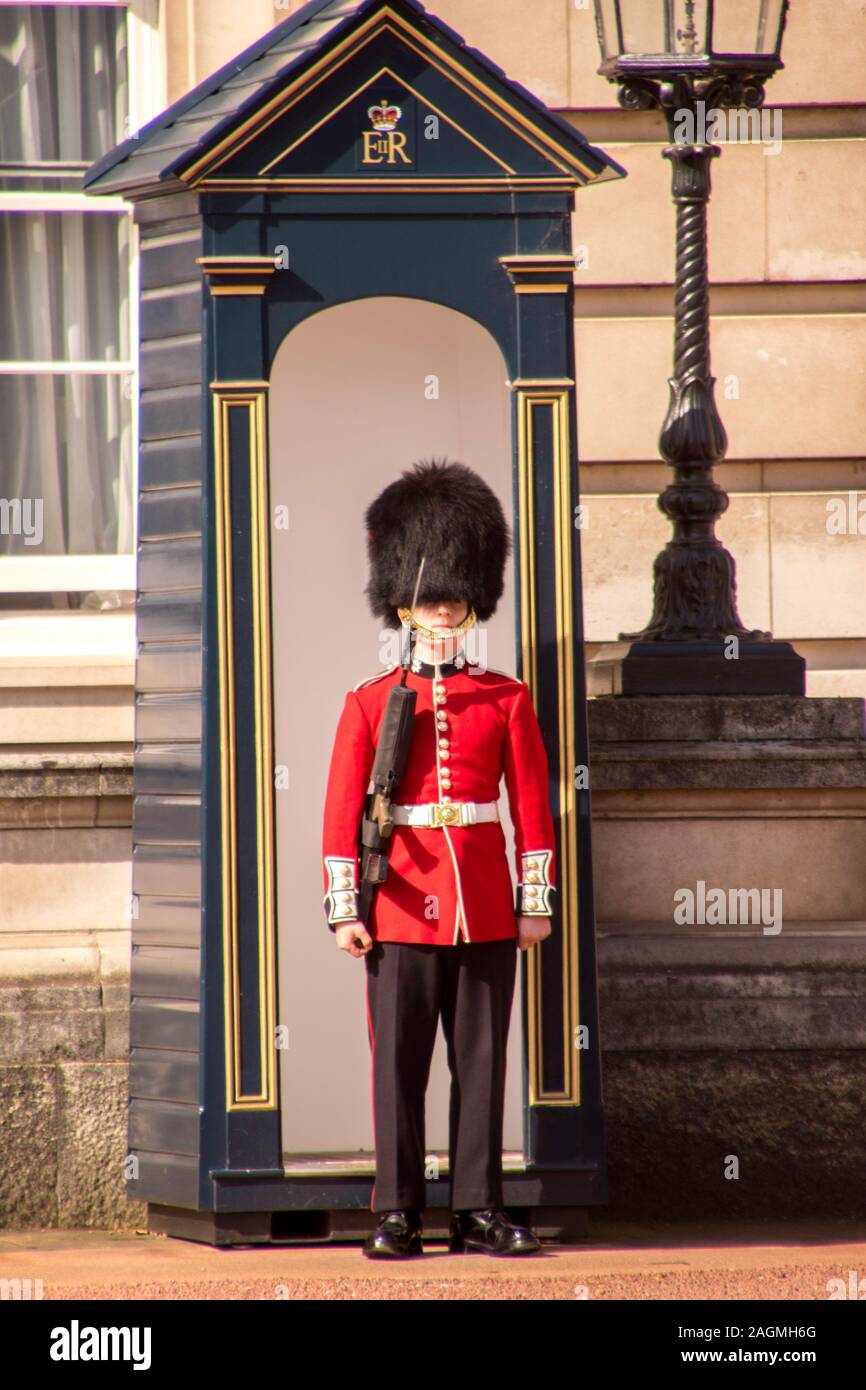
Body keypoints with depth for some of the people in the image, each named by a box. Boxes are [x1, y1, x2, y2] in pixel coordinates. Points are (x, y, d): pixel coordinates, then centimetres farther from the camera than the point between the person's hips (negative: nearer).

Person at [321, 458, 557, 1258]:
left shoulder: (507, 702, 6)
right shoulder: (371, 703, 3)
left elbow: (533, 807, 6)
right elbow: (342, 812, 0)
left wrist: (538, 903, 2)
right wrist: (344, 908, -6)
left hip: (487, 914, 1)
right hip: (402, 911, -1)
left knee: (482, 1064, 4)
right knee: (399, 1065, -1)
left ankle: (479, 1213, 8)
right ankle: (398, 1214, 4)